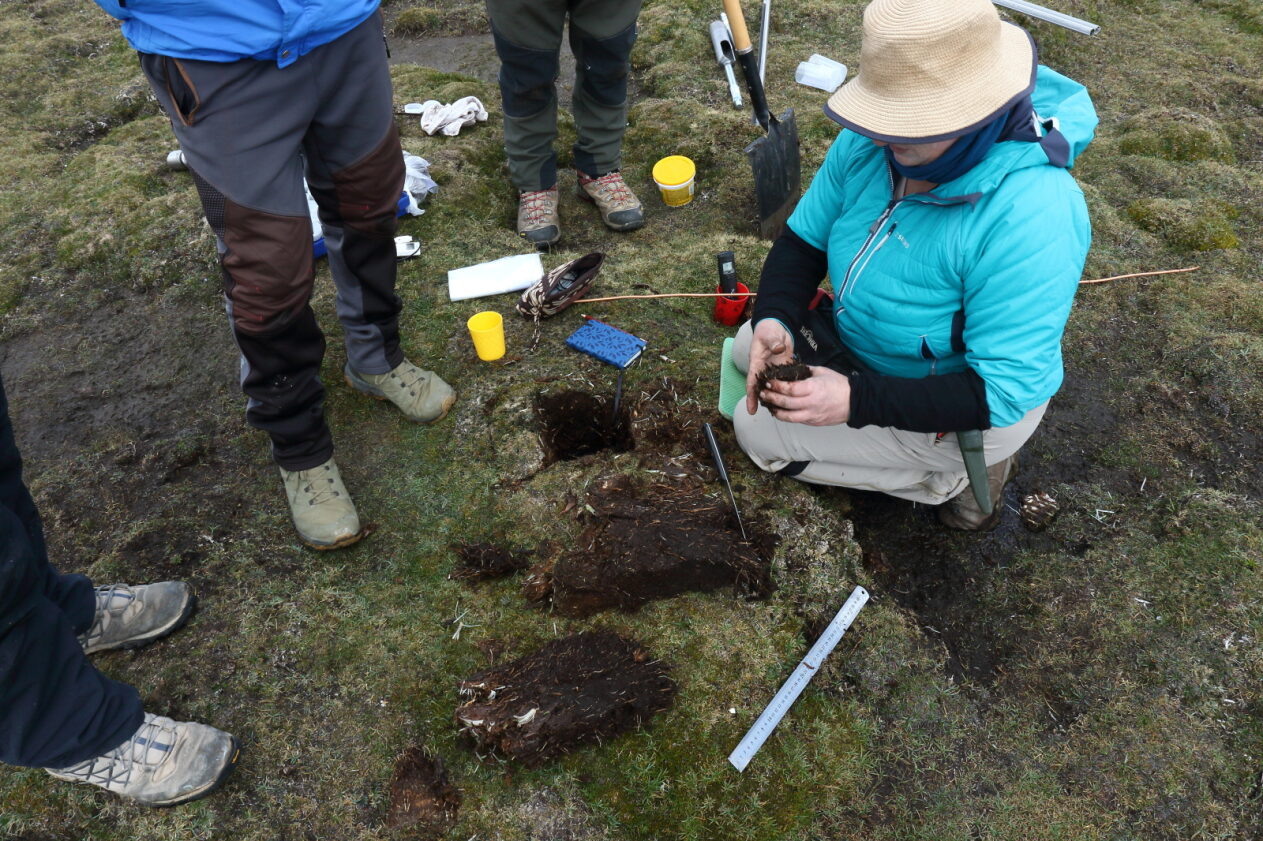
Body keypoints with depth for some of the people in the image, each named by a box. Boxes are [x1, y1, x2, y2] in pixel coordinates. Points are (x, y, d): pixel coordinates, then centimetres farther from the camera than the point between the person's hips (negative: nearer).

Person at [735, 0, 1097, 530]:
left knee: (758, 431, -8)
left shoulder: (1029, 215, -38)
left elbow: (1001, 391, -34)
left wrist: (857, 401, -43)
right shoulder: (870, 143, -17)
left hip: (966, 409, -7)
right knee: (750, 349, 11)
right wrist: (774, 321, -26)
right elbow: (803, 240, -5)